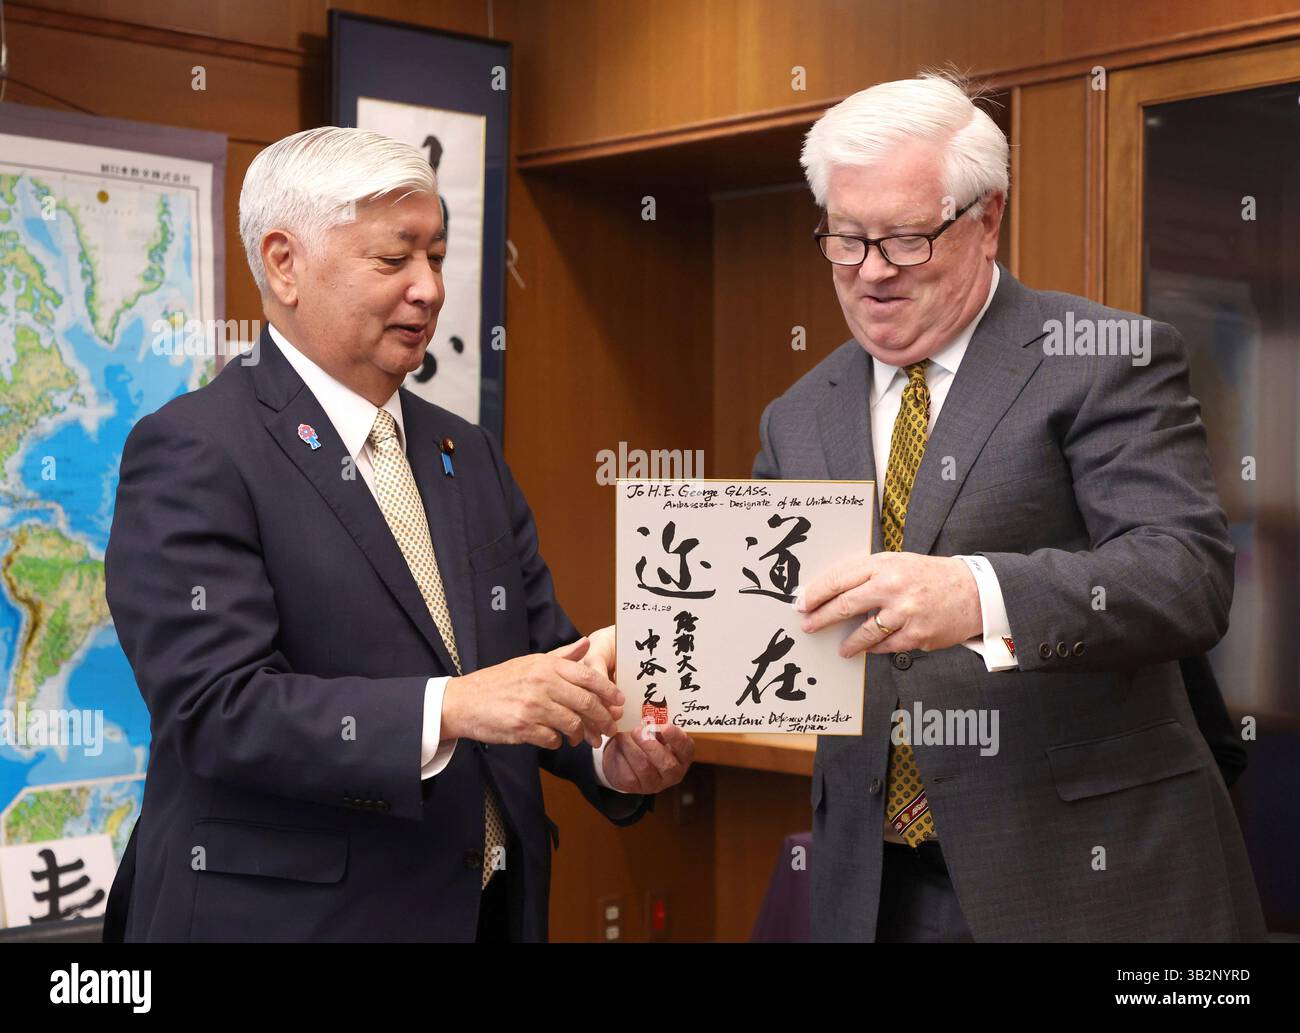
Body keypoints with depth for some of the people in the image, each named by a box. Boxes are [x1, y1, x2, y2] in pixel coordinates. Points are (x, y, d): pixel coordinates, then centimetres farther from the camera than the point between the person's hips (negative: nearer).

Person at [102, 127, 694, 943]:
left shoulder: (470, 454, 10)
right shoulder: (194, 453, -11)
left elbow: (540, 650, 9)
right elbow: (217, 707, -20)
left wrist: (611, 750, -11)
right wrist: (448, 708, -30)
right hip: (286, 912, -6)